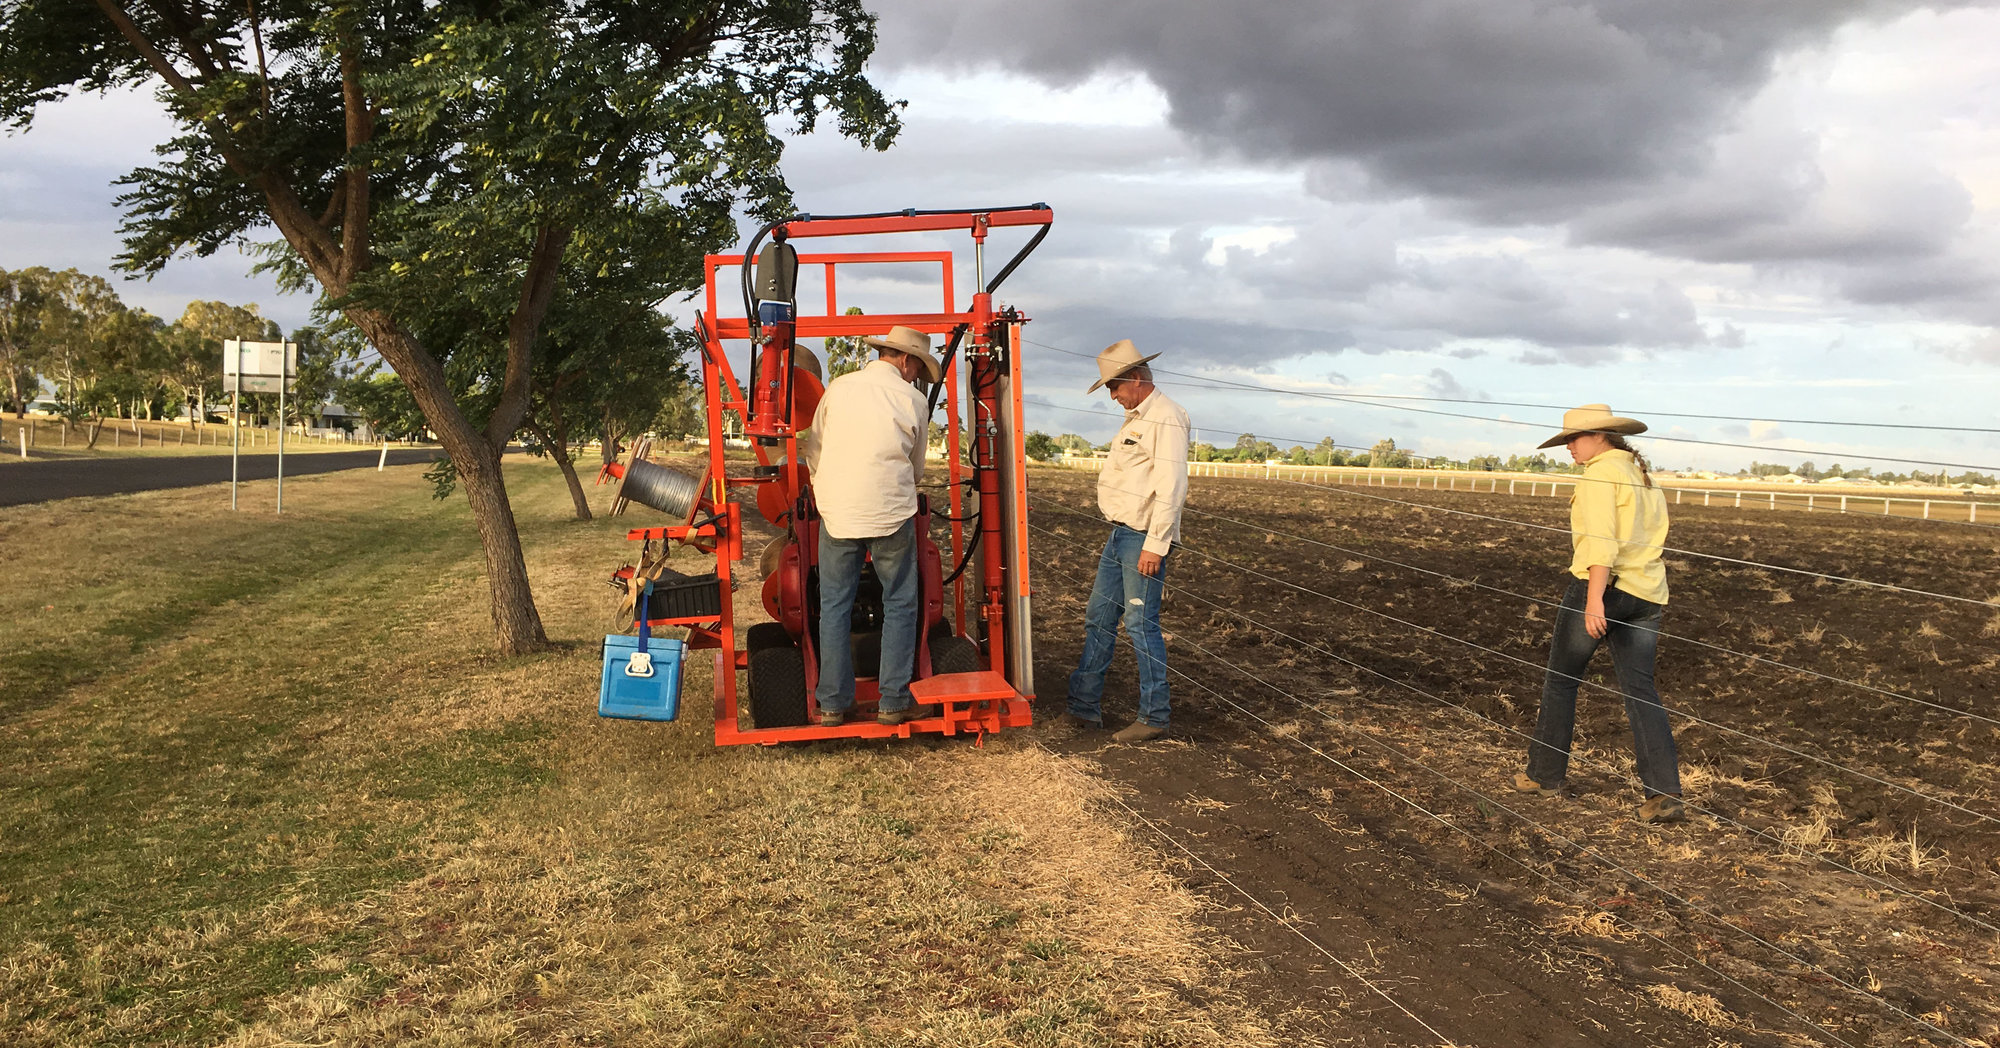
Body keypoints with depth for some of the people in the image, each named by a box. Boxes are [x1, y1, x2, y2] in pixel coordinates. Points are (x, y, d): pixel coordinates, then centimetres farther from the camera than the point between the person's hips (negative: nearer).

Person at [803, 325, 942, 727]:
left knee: (834, 607, 9)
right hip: (891, 514, -2)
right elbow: (916, 468, 11)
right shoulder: (912, 400, 1)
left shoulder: (838, 388, 6)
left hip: (836, 512, 2)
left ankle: (833, 703, 11)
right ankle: (894, 701, 8)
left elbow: (813, 452, 12)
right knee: (900, 606, 9)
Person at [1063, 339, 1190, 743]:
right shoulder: (1136, 418, 17)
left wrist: (1155, 544, -23)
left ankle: (1154, 717, 5)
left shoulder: (1166, 419, -15)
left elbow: (1171, 487, -21)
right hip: (1121, 533, 10)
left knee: (1141, 623, -5)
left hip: (1144, 539, -10)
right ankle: (1084, 706, 20)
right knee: (1098, 618, 12)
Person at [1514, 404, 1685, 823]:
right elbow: (1651, 539, 21)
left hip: (1601, 585, -8)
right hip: (1647, 594, 8)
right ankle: (1664, 793, -6)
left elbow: (1601, 539, -19)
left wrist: (1595, 599, -26)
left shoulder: (1601, 472, -7)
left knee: (1560, 678, 9)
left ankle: (1546, 774, 18)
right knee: (1640, 690, 4)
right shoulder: (1644, 475, 19)